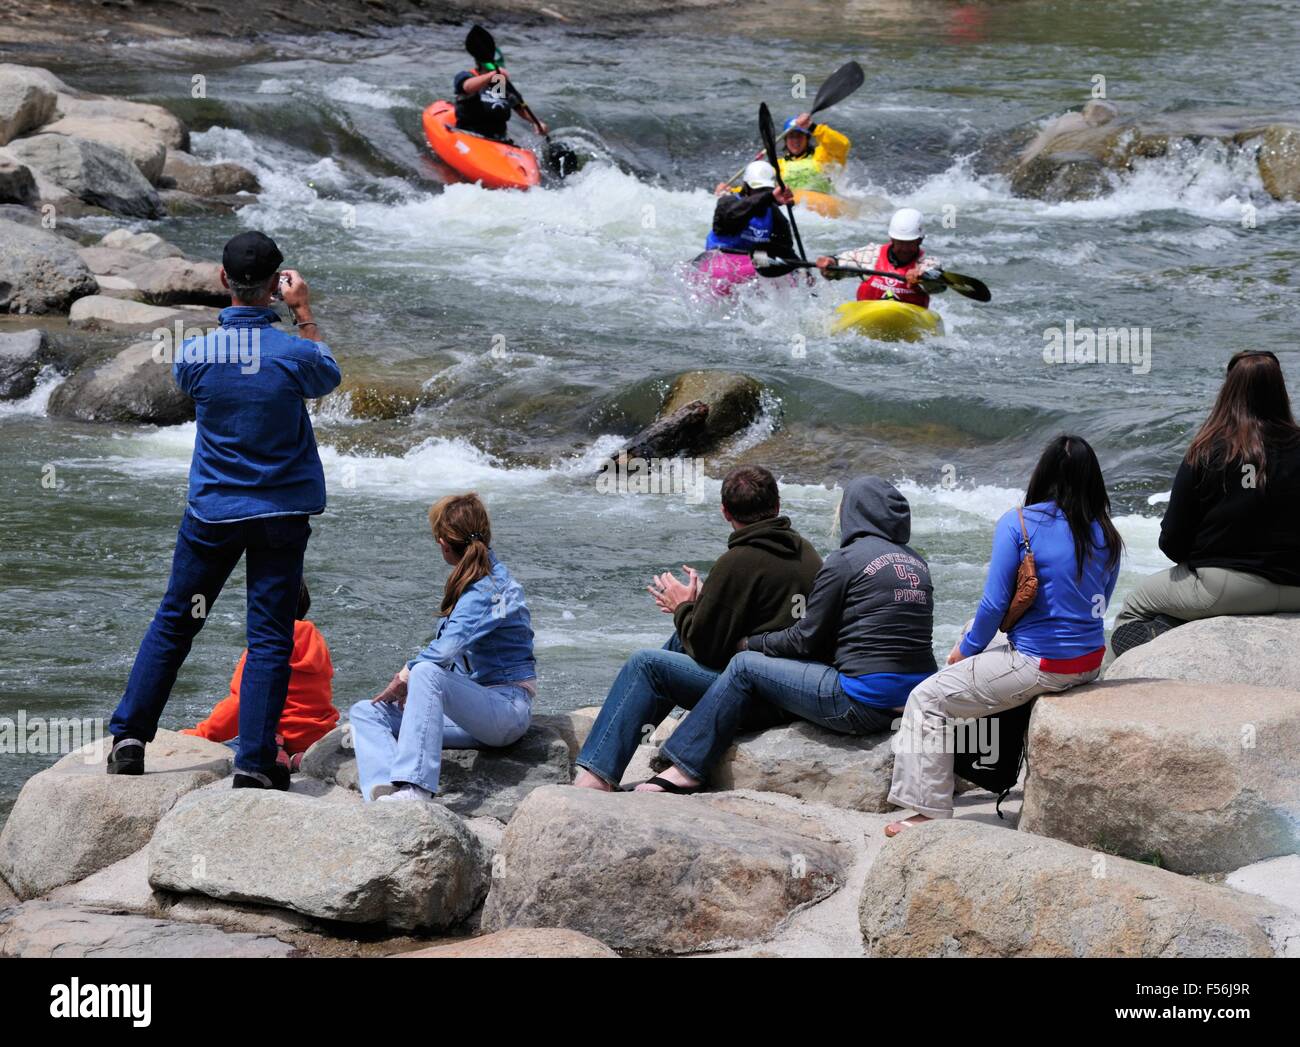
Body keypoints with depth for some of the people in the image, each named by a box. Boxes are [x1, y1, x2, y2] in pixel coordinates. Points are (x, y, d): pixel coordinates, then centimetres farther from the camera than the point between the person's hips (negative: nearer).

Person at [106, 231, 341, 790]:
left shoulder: (194, 353, -11)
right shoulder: (292, 353, -15)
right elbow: (329, 376, 8)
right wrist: (304, 312, 12)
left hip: (212, 513, 2)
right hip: (281, 513, -2)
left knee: (173, 623, 14)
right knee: (269, 638, 2)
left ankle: (128, 738, 15)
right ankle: (254, 761, -1)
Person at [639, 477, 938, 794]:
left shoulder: (846, 560, -7)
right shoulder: (917, 562, 15)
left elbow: (806, 639, -3)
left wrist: (749, 644, 13)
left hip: (865, 705, -8)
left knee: (745, 666, 7)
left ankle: (688, 769, 14)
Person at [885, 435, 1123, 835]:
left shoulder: (1018, 524, -14)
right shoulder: (1106, 535, 3)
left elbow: (994, 605, -15)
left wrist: (965, 651, 4)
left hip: (1040, 667, -8)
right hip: (1090, 663, 8)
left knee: (927, 700, 5)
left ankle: (930, 810, -1)